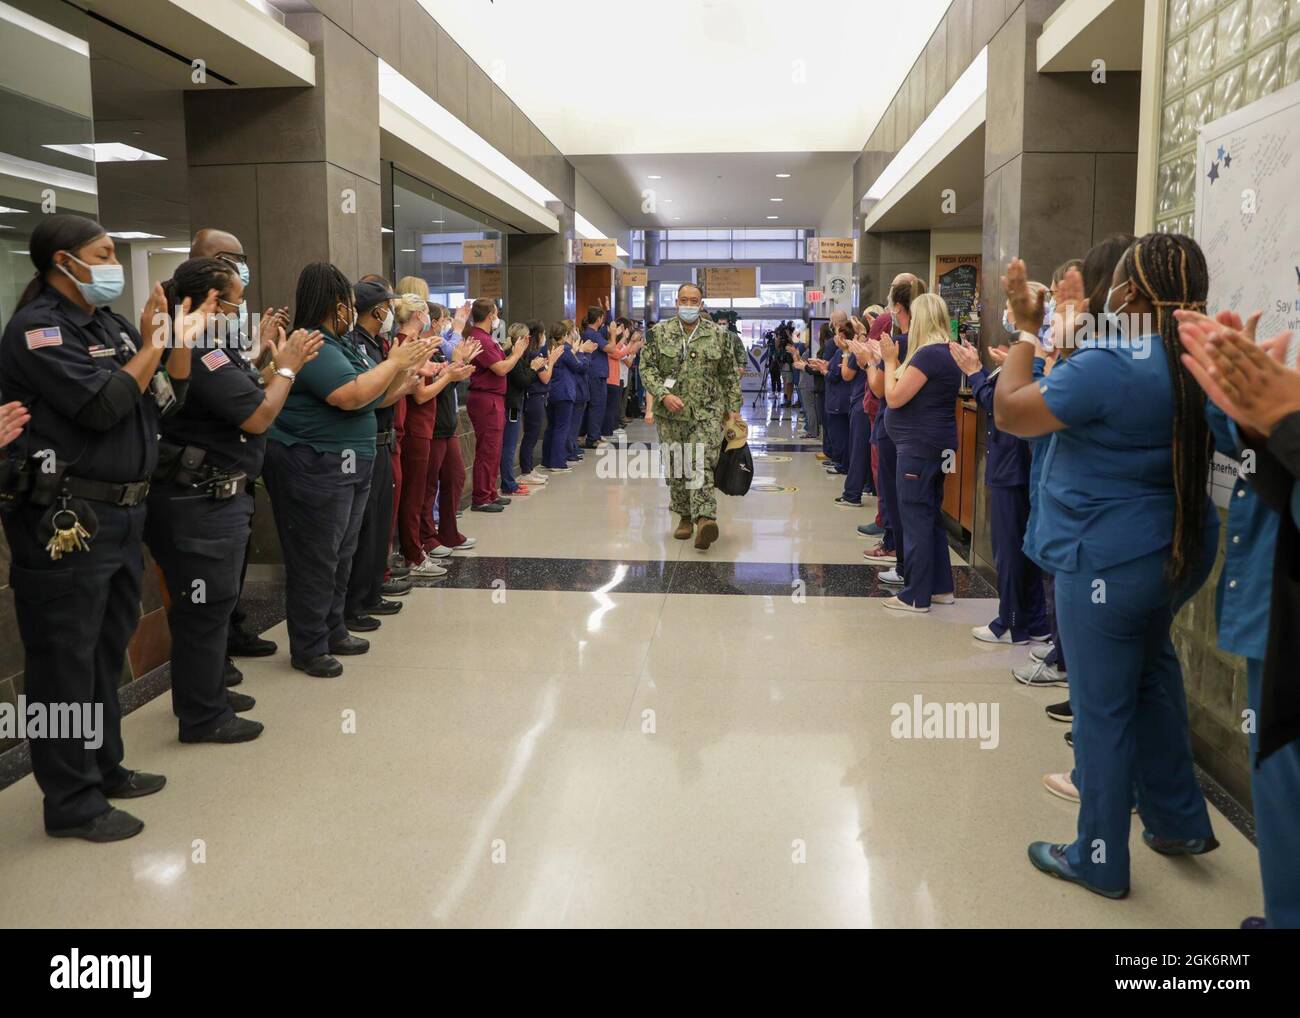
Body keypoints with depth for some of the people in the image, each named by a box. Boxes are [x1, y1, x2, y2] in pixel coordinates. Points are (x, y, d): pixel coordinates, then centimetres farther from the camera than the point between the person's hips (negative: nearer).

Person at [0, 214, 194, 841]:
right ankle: (71, 802, 13)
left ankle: (104, 768, 34)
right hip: (65, 523, -9)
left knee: (107, 653, 19)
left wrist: (179, 339, -1)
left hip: (121, 515, 9)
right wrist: (152, 345, -12)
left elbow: (167, 399, 12)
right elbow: (103, 406, -21)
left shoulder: (112, 325, 12)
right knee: (66, 663, 2)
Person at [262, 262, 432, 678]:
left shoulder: (346, 344, 13)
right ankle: (308, 649, 9)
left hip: (349, 468, 10)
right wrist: (395, 362, -17)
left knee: (341, 557, 18)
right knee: (316, 562, -2)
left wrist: (406, 368, 2)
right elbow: (352, 395, -28)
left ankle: (333, 631, 31)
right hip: (313, 469, -10)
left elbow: (379, 397, 17)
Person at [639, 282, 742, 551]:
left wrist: (733, 407, 6)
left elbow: (730, 374, 9)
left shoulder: (717, 335, 5)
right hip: (671, 413, 2)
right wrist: (663, 395, -12)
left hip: (707, 413, -2)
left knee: (702, 466, -15)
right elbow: (647, 367, 2)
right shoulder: (660, 332, 5)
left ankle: (705, 519, -24)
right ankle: (685, 518, 21)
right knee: (676, 468, 7)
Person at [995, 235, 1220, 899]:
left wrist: (1026, 329, -5)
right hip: (1177, 551, 9)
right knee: (1149, 668, 28)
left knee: (1102, 707, 5)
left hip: (1106, 562, -9)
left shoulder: (1108, 368, -24)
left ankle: (1100, 861, 21)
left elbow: (1010, 413, -13)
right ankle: (1179, 820, 39)